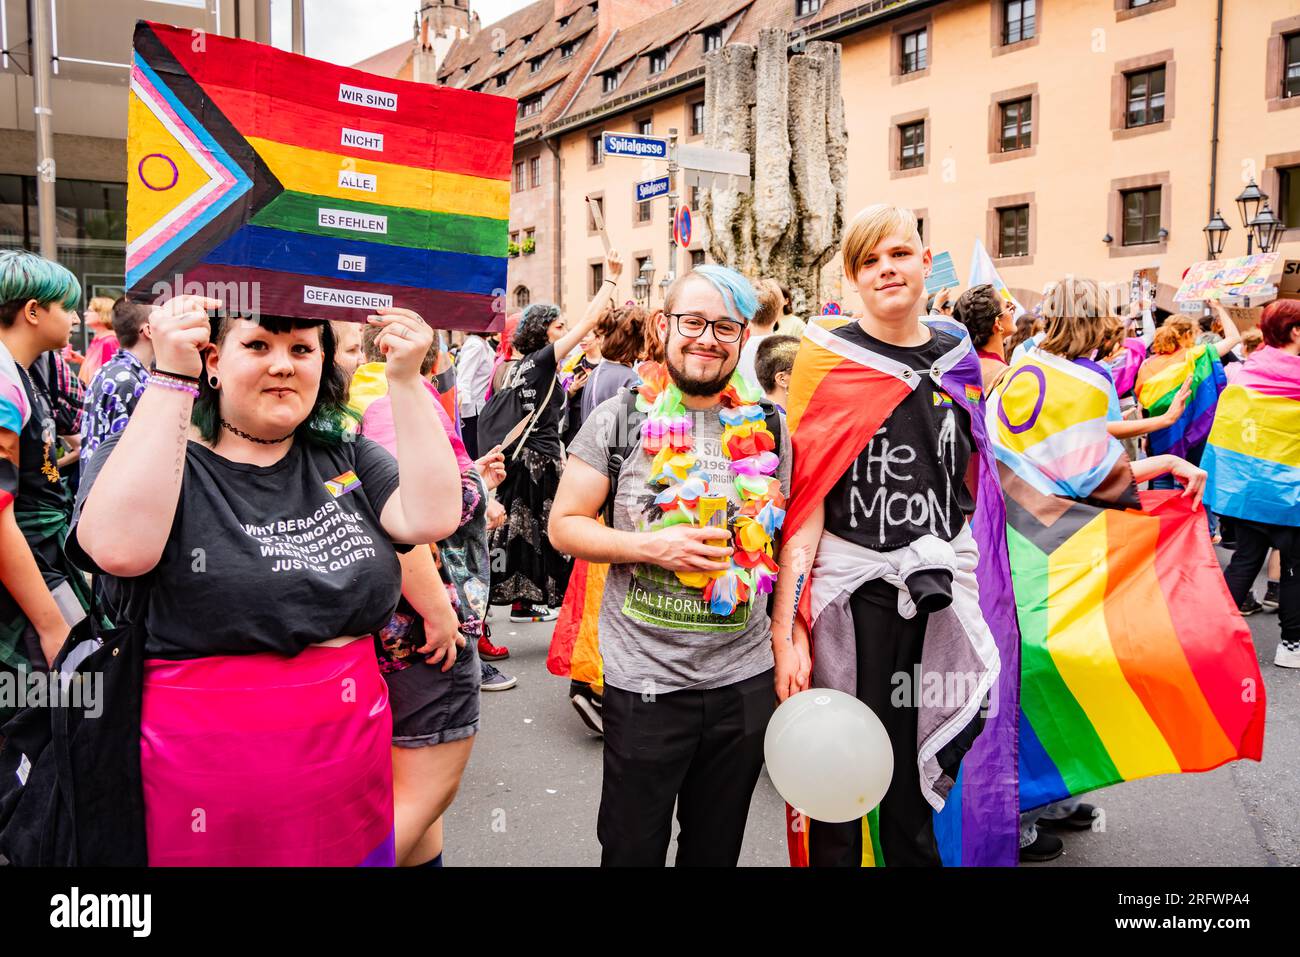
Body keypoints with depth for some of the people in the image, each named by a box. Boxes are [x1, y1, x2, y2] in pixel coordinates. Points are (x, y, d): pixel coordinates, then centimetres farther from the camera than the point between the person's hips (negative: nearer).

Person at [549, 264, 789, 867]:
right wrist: (651, 548, -18)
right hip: (643, 682, -2)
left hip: (745, 680, 3)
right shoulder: (620, 420, -6)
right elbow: (564, 526, -4)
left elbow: (785, 542, 11)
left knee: (717, 850, 20)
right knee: (632, 850, 13)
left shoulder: (768, 429, 3)